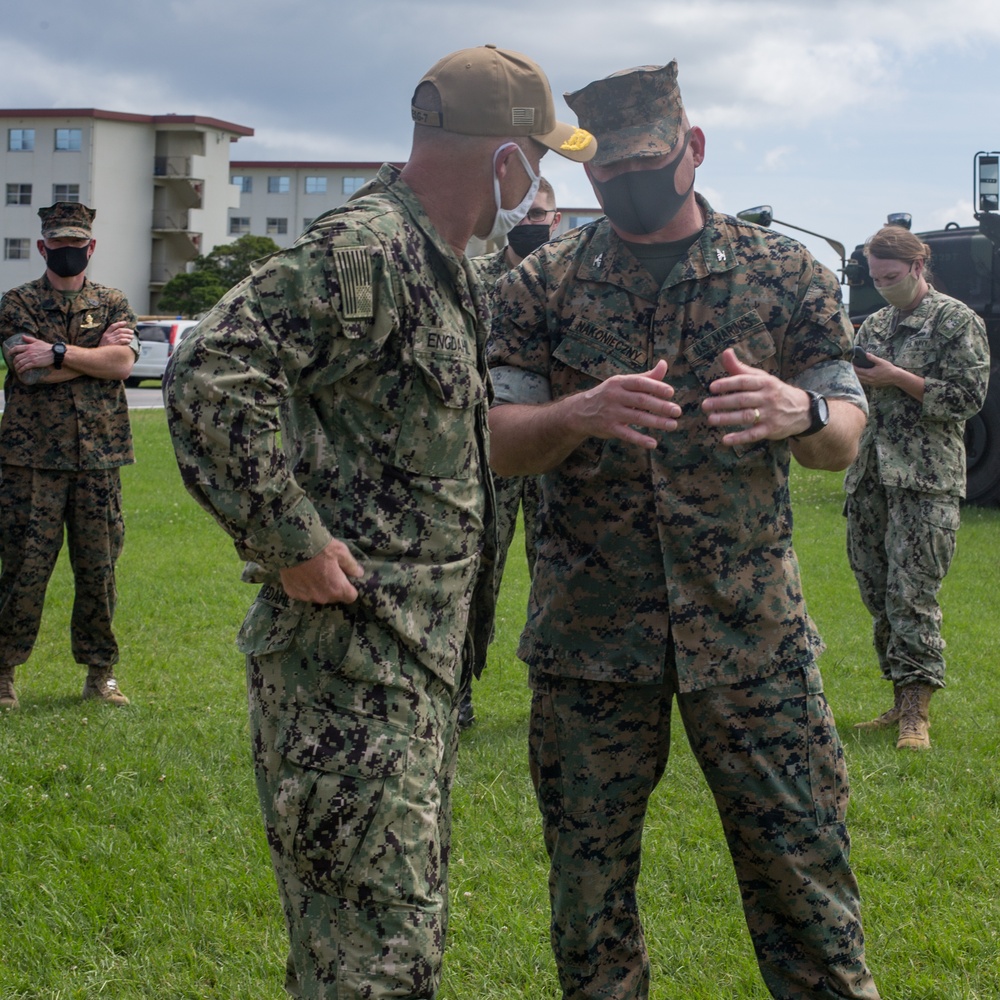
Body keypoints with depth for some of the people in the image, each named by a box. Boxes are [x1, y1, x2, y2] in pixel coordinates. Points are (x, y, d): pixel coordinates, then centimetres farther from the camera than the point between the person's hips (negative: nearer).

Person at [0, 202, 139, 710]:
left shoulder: (113, 303, 12)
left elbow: (123, 363, -7)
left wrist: (58, 353, -13)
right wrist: (99, 350, -7)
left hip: (98, 457, 2)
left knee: (99, 567, 5)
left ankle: (100, 672, 15)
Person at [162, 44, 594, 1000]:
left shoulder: (442, 266, 16)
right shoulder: (365, 250, -16)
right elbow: (210, 374, -27)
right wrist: (291, 540, -23)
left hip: (418, 660, 10)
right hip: (351, 670, -10)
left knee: (410, 922, 19)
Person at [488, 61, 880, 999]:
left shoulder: (784, 272, 5)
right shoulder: (542, 283, 5)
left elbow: (844, 440, 5)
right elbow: (502, 446, 1)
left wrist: (798, 412, -19)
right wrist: (583, 412, -20)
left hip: (751, 627, 0)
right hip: (586, 631, 1)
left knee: (802, 861, 1)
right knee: (587, 875, 7)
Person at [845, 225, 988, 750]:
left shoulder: (957, 320, -2)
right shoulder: (873, 325, 17)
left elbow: (968, 396, -9)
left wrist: (896, 378, -13)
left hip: (925, 481, -7)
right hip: (867, 478, 7)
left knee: (911, 596, -11)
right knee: (878, 594, 7)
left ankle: (917, 711, -8)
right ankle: (902, 700, 15)